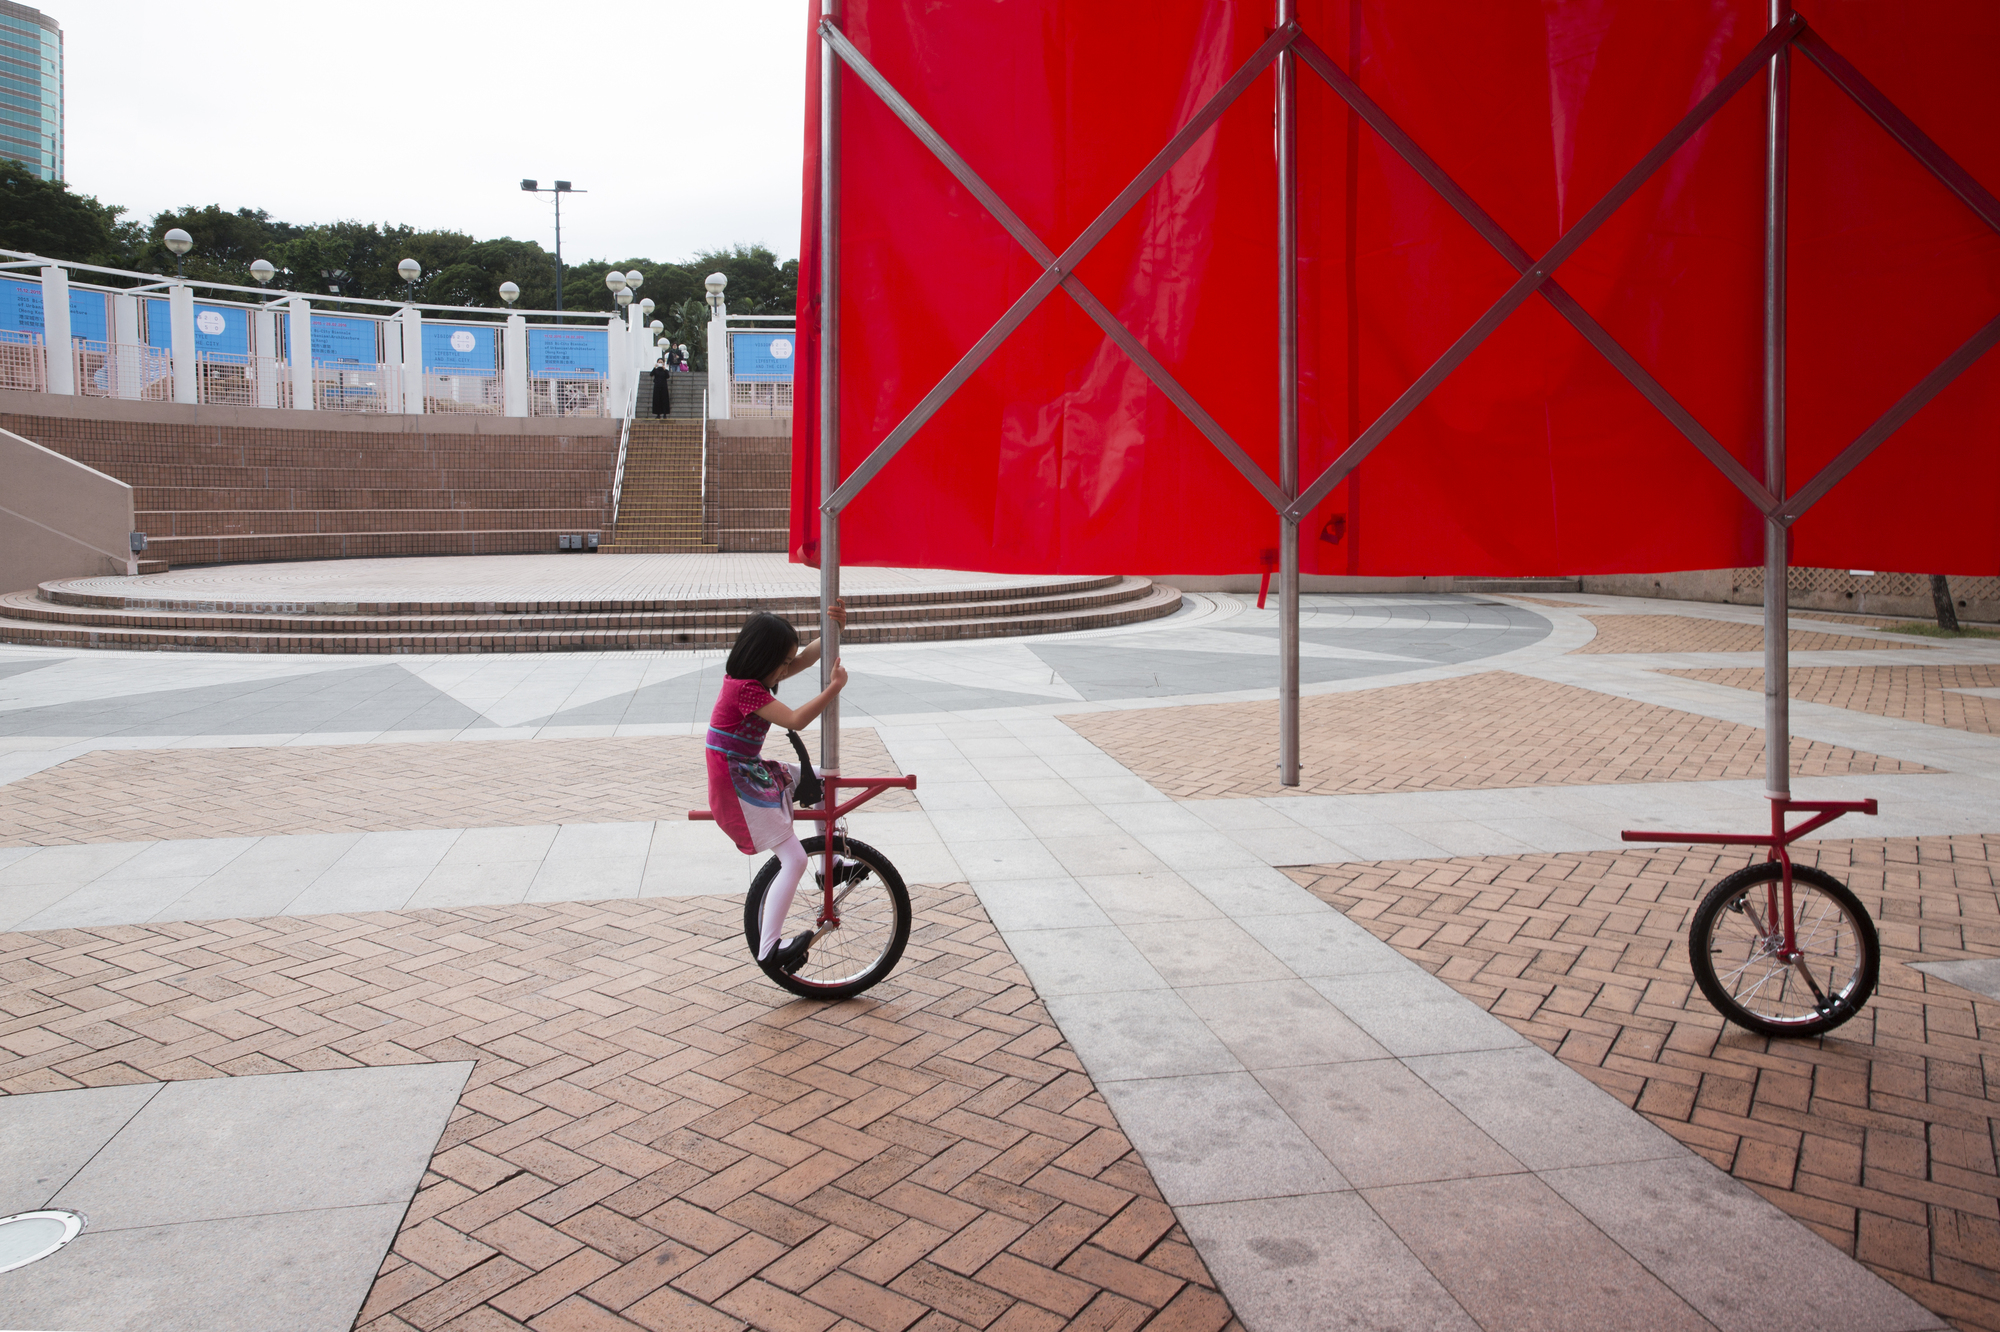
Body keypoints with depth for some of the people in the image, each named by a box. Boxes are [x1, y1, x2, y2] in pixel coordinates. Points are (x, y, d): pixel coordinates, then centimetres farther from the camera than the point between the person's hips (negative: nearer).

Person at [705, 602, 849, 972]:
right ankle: (768, 949, -11)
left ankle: (829, 865, 27)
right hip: (737, 784, -10)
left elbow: (807, 657, 9)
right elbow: (796, 720, -27)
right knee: (794, 861, -12)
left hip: (750, 769, 10)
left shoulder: (754, 677, 6)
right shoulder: (745, 688, -23)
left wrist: (834, 628, -6)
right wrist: (834, 687, -20)